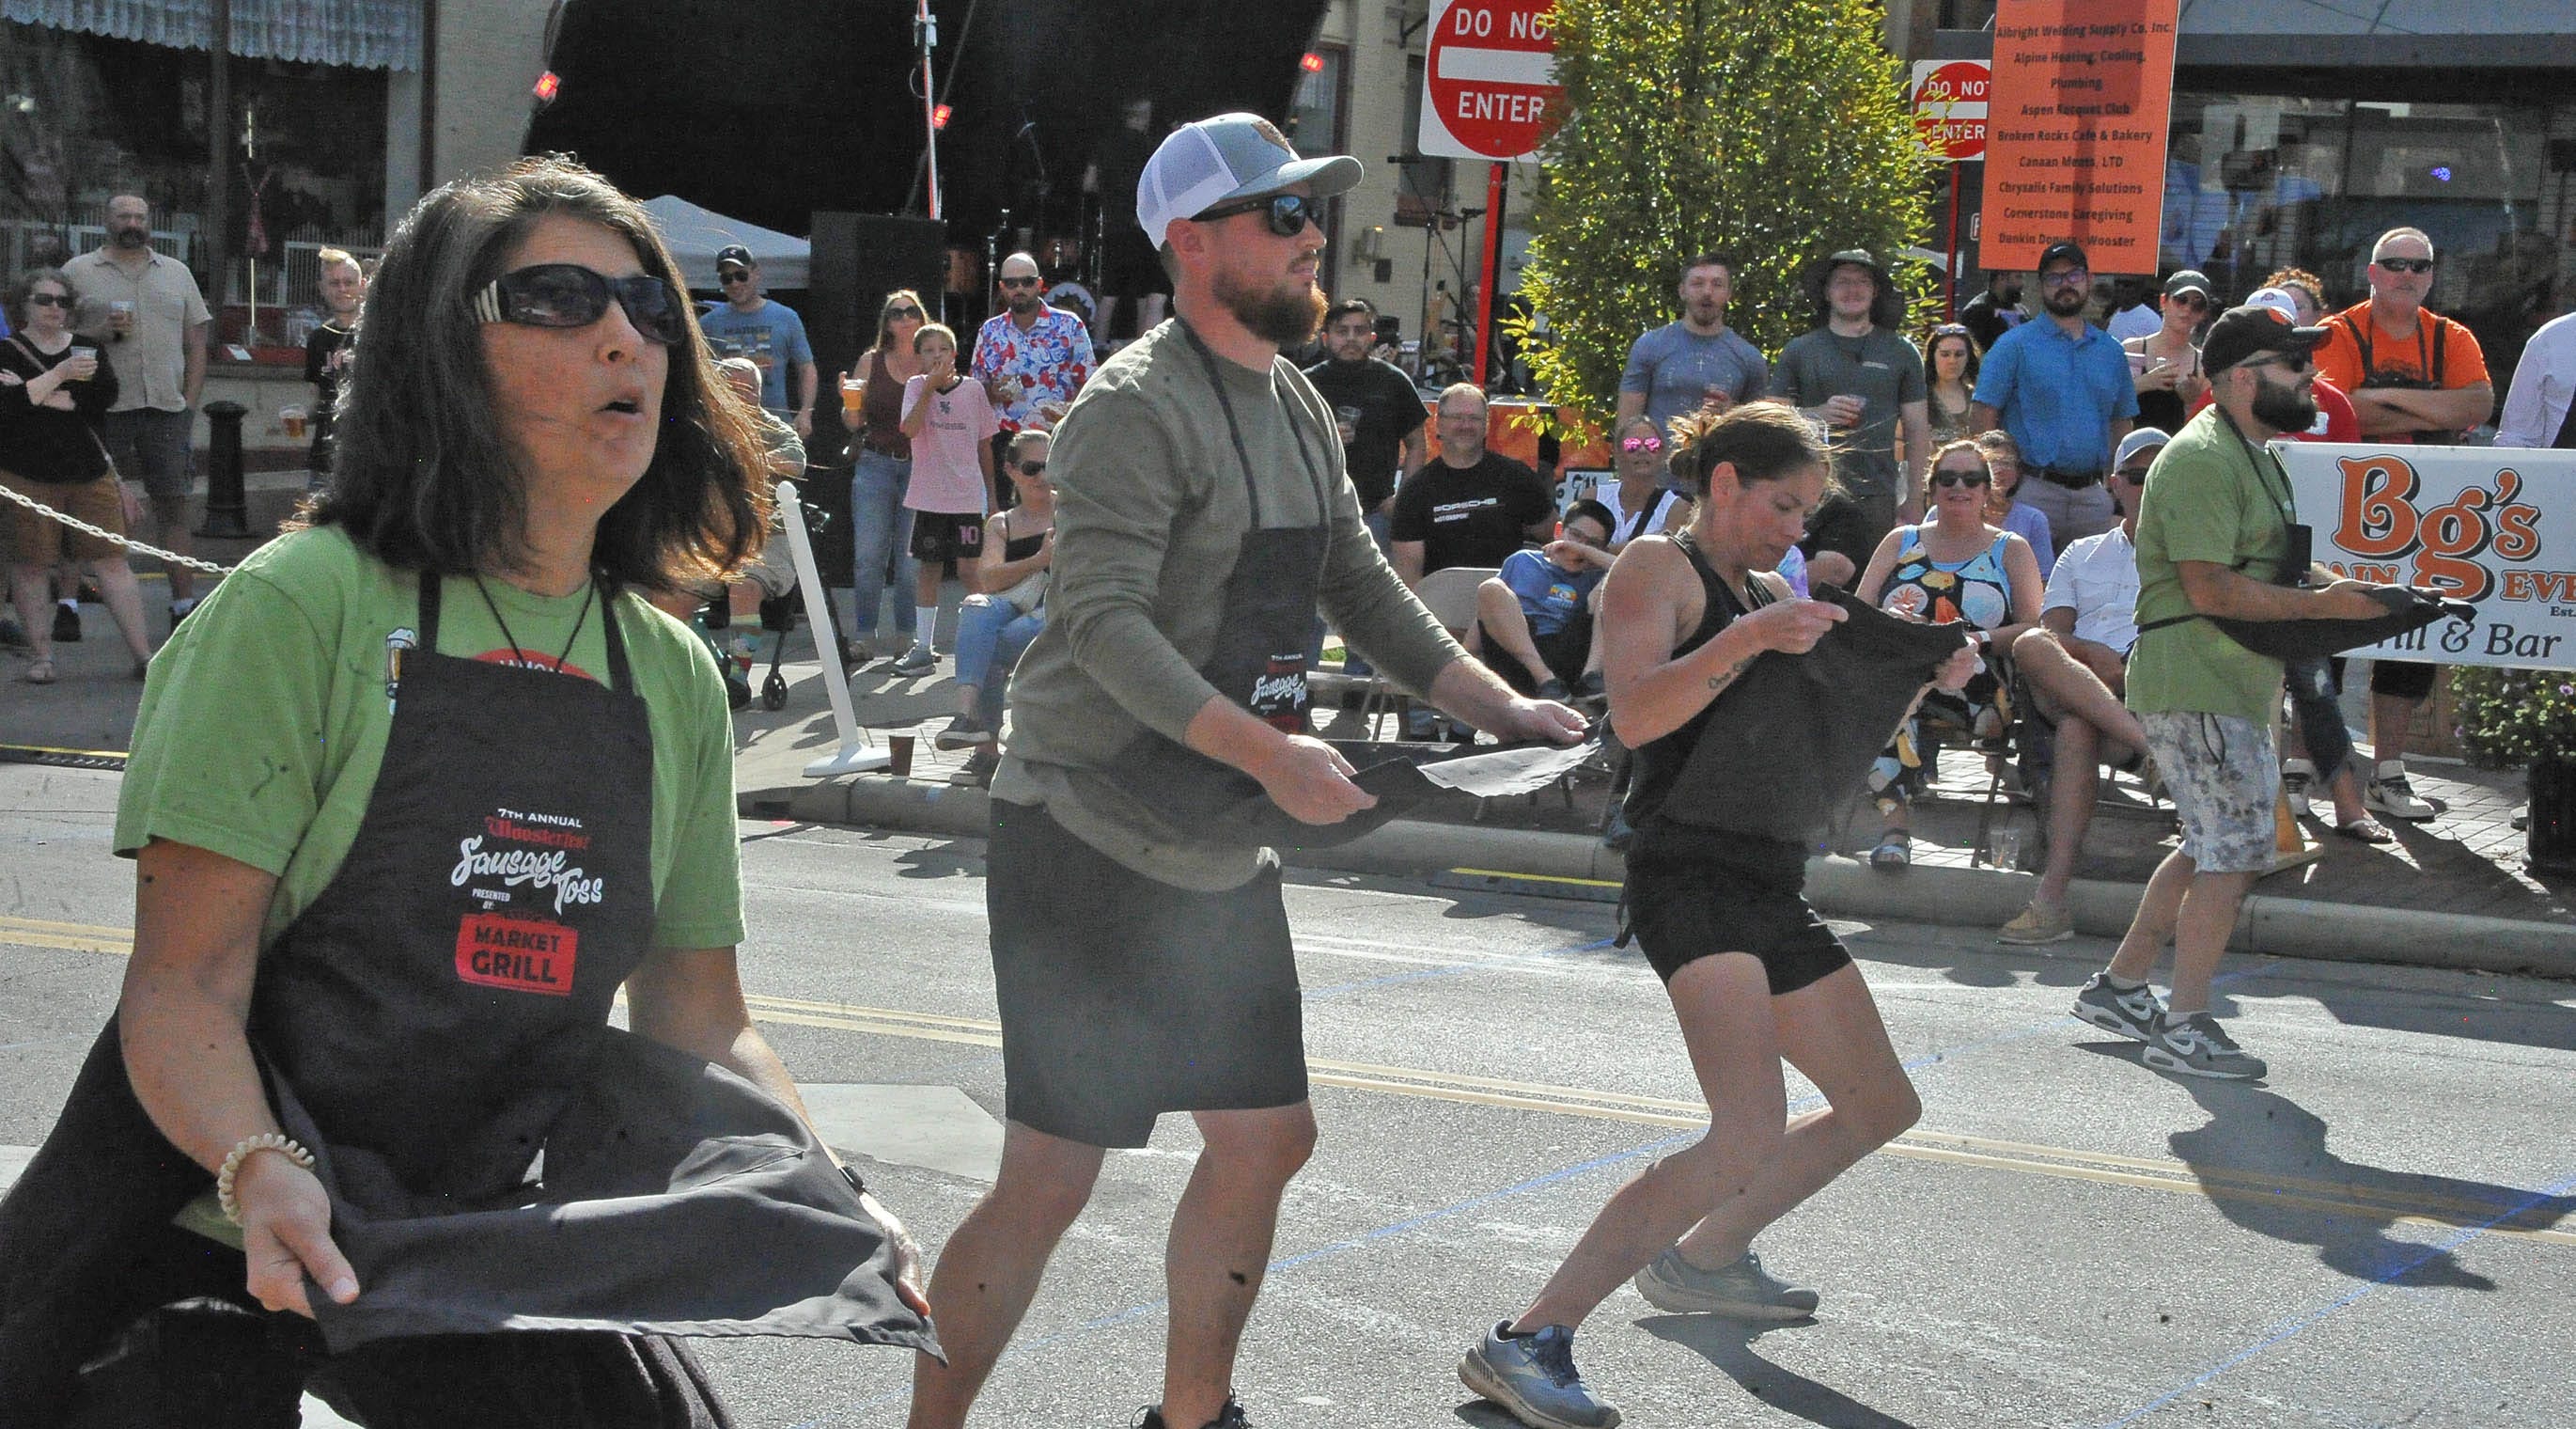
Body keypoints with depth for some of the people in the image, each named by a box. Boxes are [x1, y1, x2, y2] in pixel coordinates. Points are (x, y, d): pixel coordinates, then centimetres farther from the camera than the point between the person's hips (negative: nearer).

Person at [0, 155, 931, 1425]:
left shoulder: (674, 680, 6)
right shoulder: (305, 606, -11)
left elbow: (700, 1025, 9)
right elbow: (184, 984, -16)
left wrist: (827, 1198, -7)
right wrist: (262, 1170, -34)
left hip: (476, 1254, 5)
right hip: (199, 1237, -5)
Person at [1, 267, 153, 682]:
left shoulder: (85, 350, 13)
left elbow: (106, 395, -5)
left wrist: (38, 394, -10)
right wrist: (59, 376, -20)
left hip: (89, 472, 3)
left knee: (111, 560, -1)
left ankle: (143, 653, 0)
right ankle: (41, 656, 9)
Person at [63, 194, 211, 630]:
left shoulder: (176, 273, 17)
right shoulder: (78, 272, 7)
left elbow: (195, 343, 16)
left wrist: (189, 403, 5)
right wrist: (101, 332, -14)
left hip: (167, 409, 3)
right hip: (103, 409, -3)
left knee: (173, 505, 2)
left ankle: (184, 603, 4)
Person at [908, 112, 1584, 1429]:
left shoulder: (1296, 407, 12)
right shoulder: (1139, 408, -16)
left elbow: (1363, 591, 20)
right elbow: (1104, 625, -25)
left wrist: (1503, 708, 11)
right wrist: (1271, 755, -32)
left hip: (1218, 853, 9)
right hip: (1090, 839, -9)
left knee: (1265, 1143, 12)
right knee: (1050, 1179, -8)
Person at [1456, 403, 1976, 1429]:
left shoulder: (1772, 595, 22)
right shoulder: (1660, 567, -4)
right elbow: (1634, 715, -20)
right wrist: (1744, 639, -31)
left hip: (1772, 893, 10)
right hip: (1691, 876, -10)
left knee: (1881, 1109, 21)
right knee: (1751, 1137, -27)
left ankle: (1700, 1261, 33)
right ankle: (1528, 1343, -28)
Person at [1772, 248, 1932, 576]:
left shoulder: (1901, 353, 12)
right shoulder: (1799, 351, 11)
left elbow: (1917, 430, 13)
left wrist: (1914, 499, 7)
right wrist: (1819, 414, -9)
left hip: (1875, 498, 0)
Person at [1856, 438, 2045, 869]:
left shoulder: (2011, 550, 19)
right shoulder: (1901, 543, 24)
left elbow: (2033, 627, 5)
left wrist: (1980, 640, -15)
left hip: (1978, 691, -1)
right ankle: (1895, 821, -45)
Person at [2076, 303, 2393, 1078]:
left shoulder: (2253, 455, 19)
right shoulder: (2202, 460, -16)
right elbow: (2211, 588, -24)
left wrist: (2326, 603, 11)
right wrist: (2320, 603, -19)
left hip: (2233, 686, 11)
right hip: (2197, 688, -11)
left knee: (2218, 848, 16)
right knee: (2235, 850, -9)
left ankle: (2120, 986, 25)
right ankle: (2184, 1028, -3)